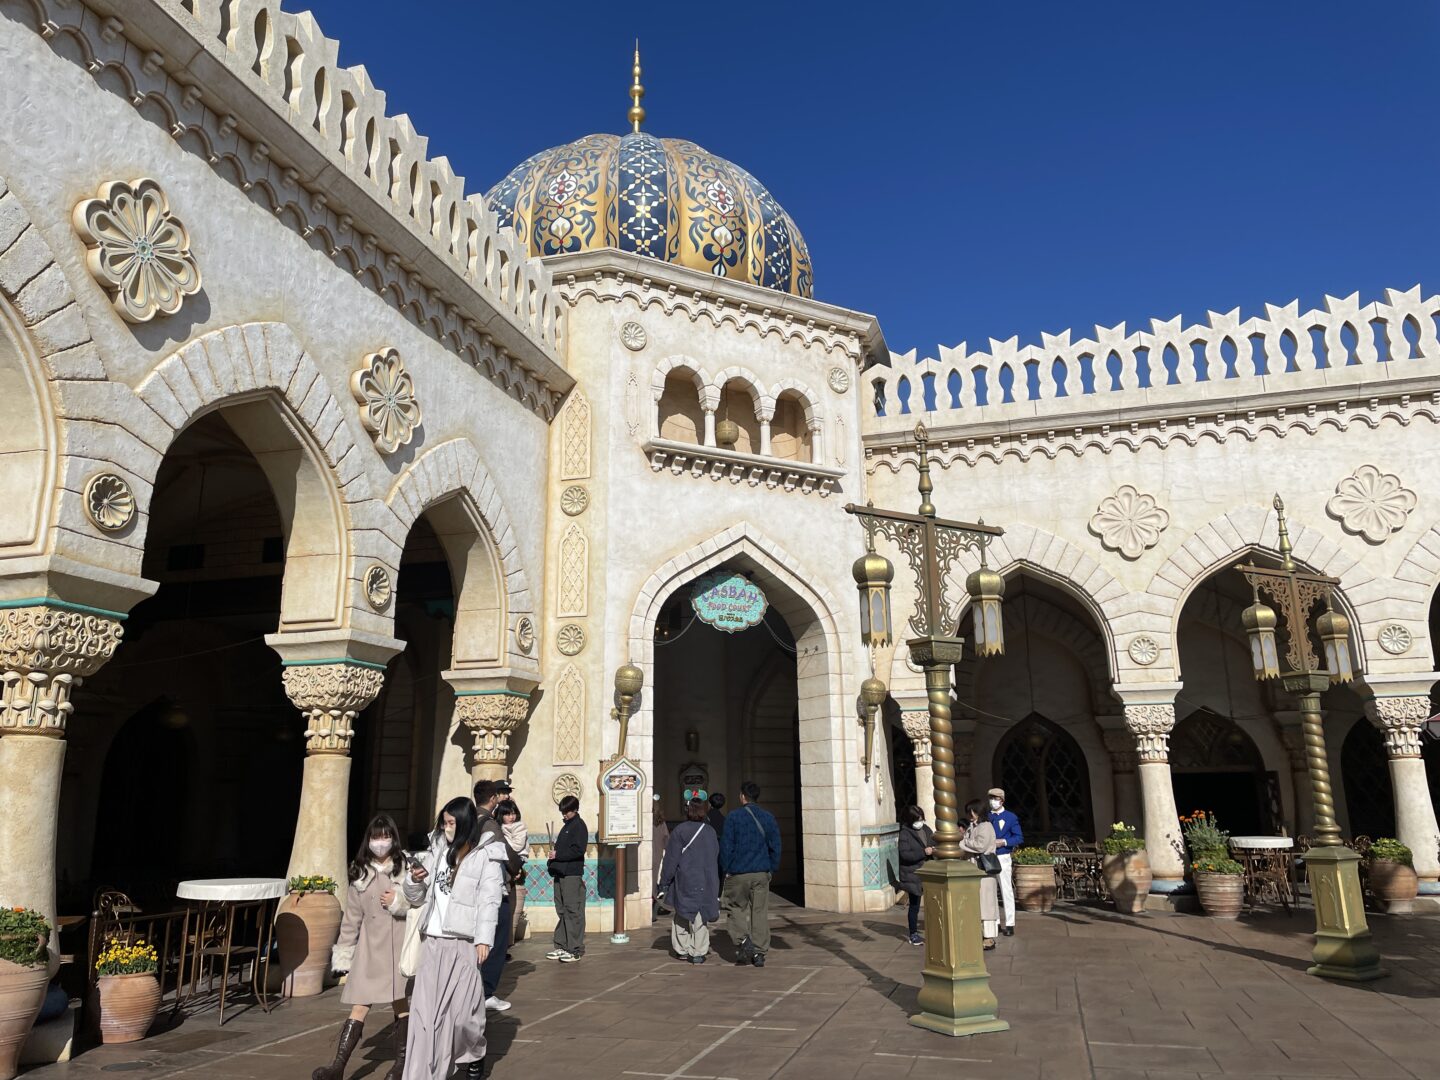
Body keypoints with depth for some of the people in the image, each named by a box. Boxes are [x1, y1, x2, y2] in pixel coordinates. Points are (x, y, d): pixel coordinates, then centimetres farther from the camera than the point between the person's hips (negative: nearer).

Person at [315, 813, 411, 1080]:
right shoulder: (360, 873, 6)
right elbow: (352, 917, 9)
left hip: (399, 946, -2)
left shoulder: (406, 867, -3)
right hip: (369, 948, 2)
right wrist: (343, 953, 9)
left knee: (402, 1005, 7)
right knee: (359, 1008, 0)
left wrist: (399, 903, -16)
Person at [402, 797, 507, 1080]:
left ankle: (473, 1056, 28)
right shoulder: (436, 851, 12)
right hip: (432, 941, 5)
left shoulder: (485, 856, -5)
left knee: (462, 1006, 3)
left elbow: (489, 901, -9)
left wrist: (484, 939, -15)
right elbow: (418, 898, 18)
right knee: (426, 1008, 3)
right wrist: (415, 881, -2)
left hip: (463, 942, -5)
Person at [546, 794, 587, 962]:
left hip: (572, 874, -9)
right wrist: (553, 859, 7)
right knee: (562, 911, 11)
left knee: (573, 911, -6)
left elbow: (578, 850, -17)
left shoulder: (579, 825, -7)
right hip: (561, 873, 9)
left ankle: (576, 950, -3)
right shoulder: (566, 825, 20)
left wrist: (558, 855, -13)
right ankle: (562, 946, 17)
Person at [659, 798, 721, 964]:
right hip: (706, 881, 2)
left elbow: (672, 858, -6)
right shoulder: (710, 831, 3)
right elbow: (717, 858, 8)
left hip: (685, 880, -2)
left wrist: (665, 882, 2)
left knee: (682, 915, 12)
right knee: (700, 916, 5)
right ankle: (699, 952, 4)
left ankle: (683, 949, 15)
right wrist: (715, 885, 17)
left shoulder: (680, 830, -7)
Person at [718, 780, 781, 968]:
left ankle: (743, 941, -5)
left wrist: (726, 869, 3)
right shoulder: (768, 817, 4)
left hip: (738, 874, -3)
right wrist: (772, 870, 13)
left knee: (737, 909, 14)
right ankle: (759, 953, 9)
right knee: (760, 912, 8)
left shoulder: (733, 817, -6)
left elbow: (726, 846, -6)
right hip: (762, 873, 3)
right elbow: (775, 846, 5)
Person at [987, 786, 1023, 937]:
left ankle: (1009, 925, 3)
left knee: (1006, 891, -3)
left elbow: (1019, 838, -3)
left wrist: (1003, 842, -17)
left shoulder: (1011, 817, 0)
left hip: (1003, 858, -4)